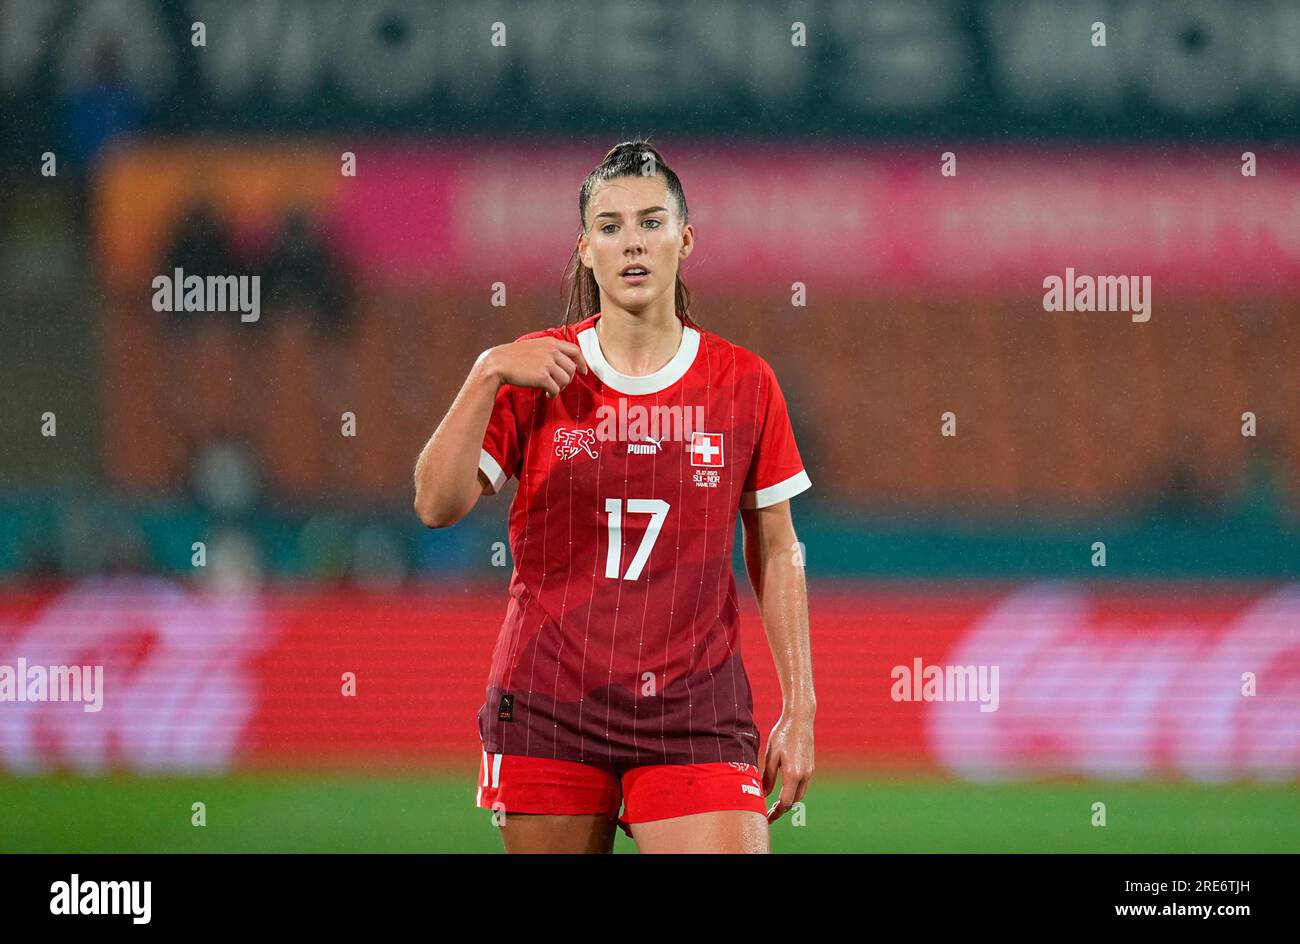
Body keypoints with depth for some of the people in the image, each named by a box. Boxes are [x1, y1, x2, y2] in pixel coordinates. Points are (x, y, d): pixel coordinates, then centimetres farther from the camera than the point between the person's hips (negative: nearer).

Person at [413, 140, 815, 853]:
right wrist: (486, 374, -17)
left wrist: (799, 707, 5)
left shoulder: (744, 383, 4)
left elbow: (777, 554, 10)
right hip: (546, 707, 1)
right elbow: (437, 505, -8)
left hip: (694, 713, -1)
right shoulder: (535, 374, 2)